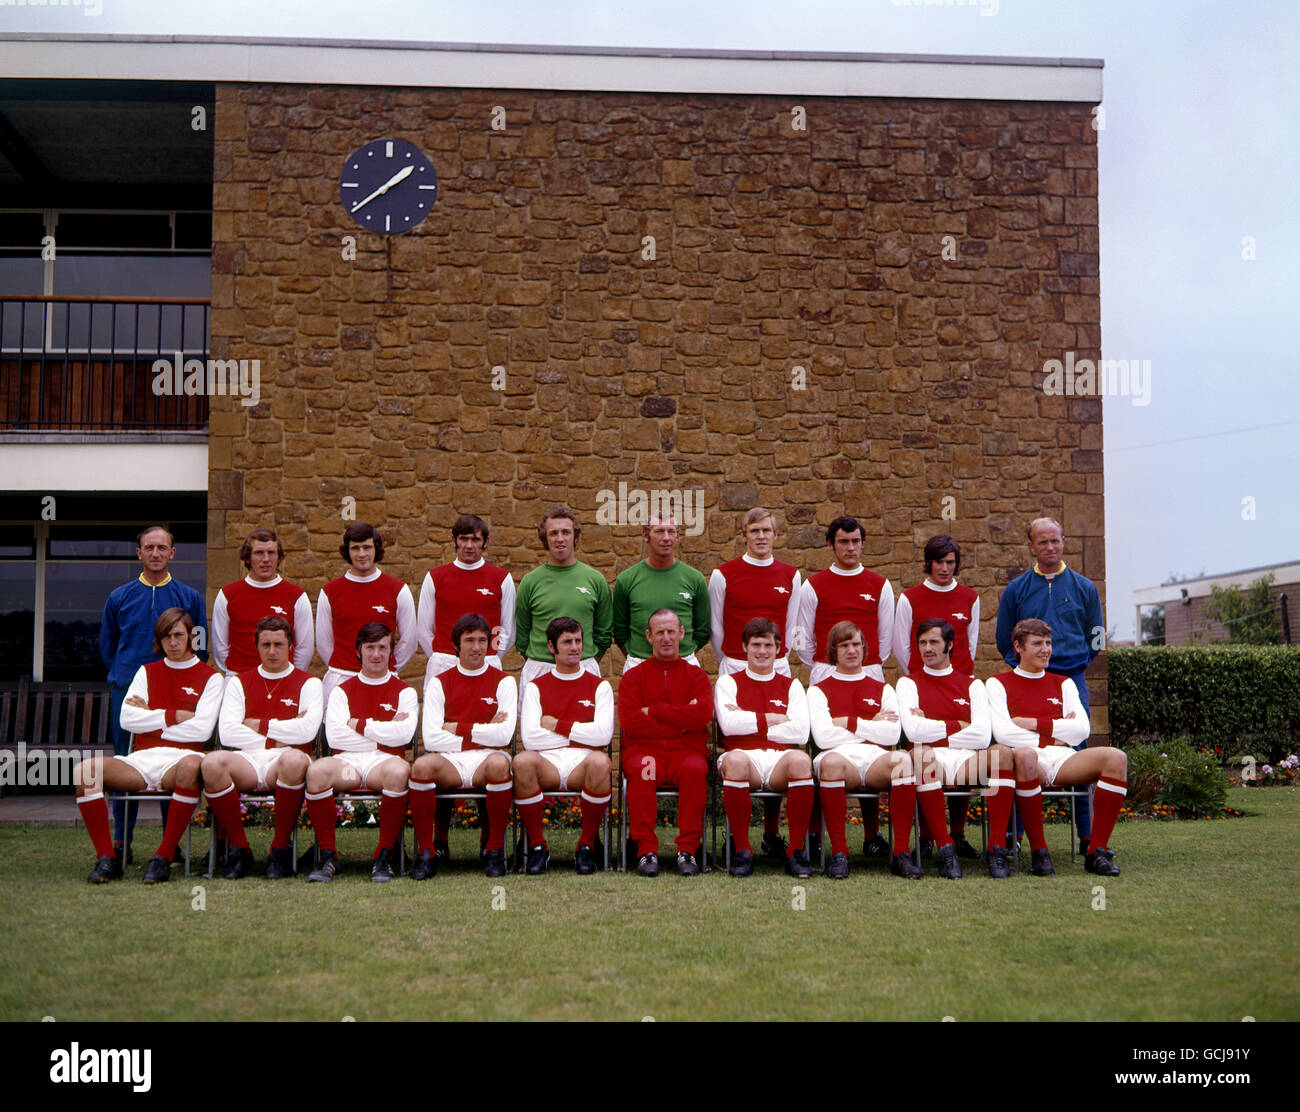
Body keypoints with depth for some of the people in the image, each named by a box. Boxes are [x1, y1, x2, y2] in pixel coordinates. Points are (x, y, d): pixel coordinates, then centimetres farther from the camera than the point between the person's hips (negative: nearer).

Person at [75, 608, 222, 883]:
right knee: (84, 770, -24)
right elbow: (127, 719, 7)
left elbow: (202, 729, -4)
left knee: (191, 767, -41)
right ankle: (107, 859, -21)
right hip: (141, 759, 4)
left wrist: (151, 717, 2)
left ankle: (163, 858, -32)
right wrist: (175, 716, -1)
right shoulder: (147, 672, 21)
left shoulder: (210, 677, 10)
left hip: (179, 759, -3)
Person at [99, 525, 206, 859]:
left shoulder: (190, 598, 6)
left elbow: (200, 650, 11)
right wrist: (124, 675, 12)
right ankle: (121, 842, 9)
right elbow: (107, 646, 18)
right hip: (127, 691, 1)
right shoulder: (119, 597, 9)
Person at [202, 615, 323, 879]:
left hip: (284, 760, -2)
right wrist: (281, 735, -1)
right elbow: (227, 733, 4)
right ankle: (239, 850, -18)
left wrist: (258, 725, 1)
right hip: (248, 761, 2)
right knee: (212, 762, -32)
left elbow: (307, 730, -6)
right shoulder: (239, 682, 19)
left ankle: (281, 849, -22)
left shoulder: (308, 684, 12)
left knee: (295, 760, -39)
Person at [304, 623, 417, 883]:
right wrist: (384, 731, -1)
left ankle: (384, 858, -27)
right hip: (346, 762, 1)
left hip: (382, 763, -1)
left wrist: (360, 725, 0)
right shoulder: (342, 691, 18)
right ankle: (328, 856, -22)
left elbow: (404, 733, -5)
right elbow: (334, 735, 1)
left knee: (399, 771, -38)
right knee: (316, 770, -33)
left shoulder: (404, 692, 15)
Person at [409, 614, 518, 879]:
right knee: (422, 765, -32)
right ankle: (425, 852, -21)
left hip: (486, 760, -1)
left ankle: (495, 851, -23)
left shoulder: (503, 682, 8)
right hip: (449, 761, 1)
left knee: (499, 764, -36)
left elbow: (504, 735, -7)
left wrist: (458, 728, -4)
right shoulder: (440, 683, 10)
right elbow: (431, 738, -3)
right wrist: (482, 733, -5)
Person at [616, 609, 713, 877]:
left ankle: (688, 849, -29)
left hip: (686, 750, 0)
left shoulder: (696, 675, 16)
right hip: (644, 748, 0)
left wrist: (654, 710, -4)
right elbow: (631, 721, -2)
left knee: (694, 769, -34)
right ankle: (646, 850, -32)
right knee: (643, 769, -35)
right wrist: (681, 722, -5)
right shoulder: (633, 677, 15)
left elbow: (702, 714, -4)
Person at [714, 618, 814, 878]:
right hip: (745, 754, -1)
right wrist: (773, 719, 1)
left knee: (800, 760, -35)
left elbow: (801, 732, 3)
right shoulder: (728, 682, 18)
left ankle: (797, 851, -24)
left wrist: (749, 722, 0)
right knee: (734, 760, -38)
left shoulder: (791, 685, 21)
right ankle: (742, 851, -26)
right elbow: (728, 724, -1)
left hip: (780, 761, 1)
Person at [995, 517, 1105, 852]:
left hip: (1072, 680, 1)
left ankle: (1087, 834, 6)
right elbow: (1005, 642, 15)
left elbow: (1096, 639, 16)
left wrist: (1074, 668, 12)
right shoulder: (1016, 590, 8)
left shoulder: (1084, 588, 10)